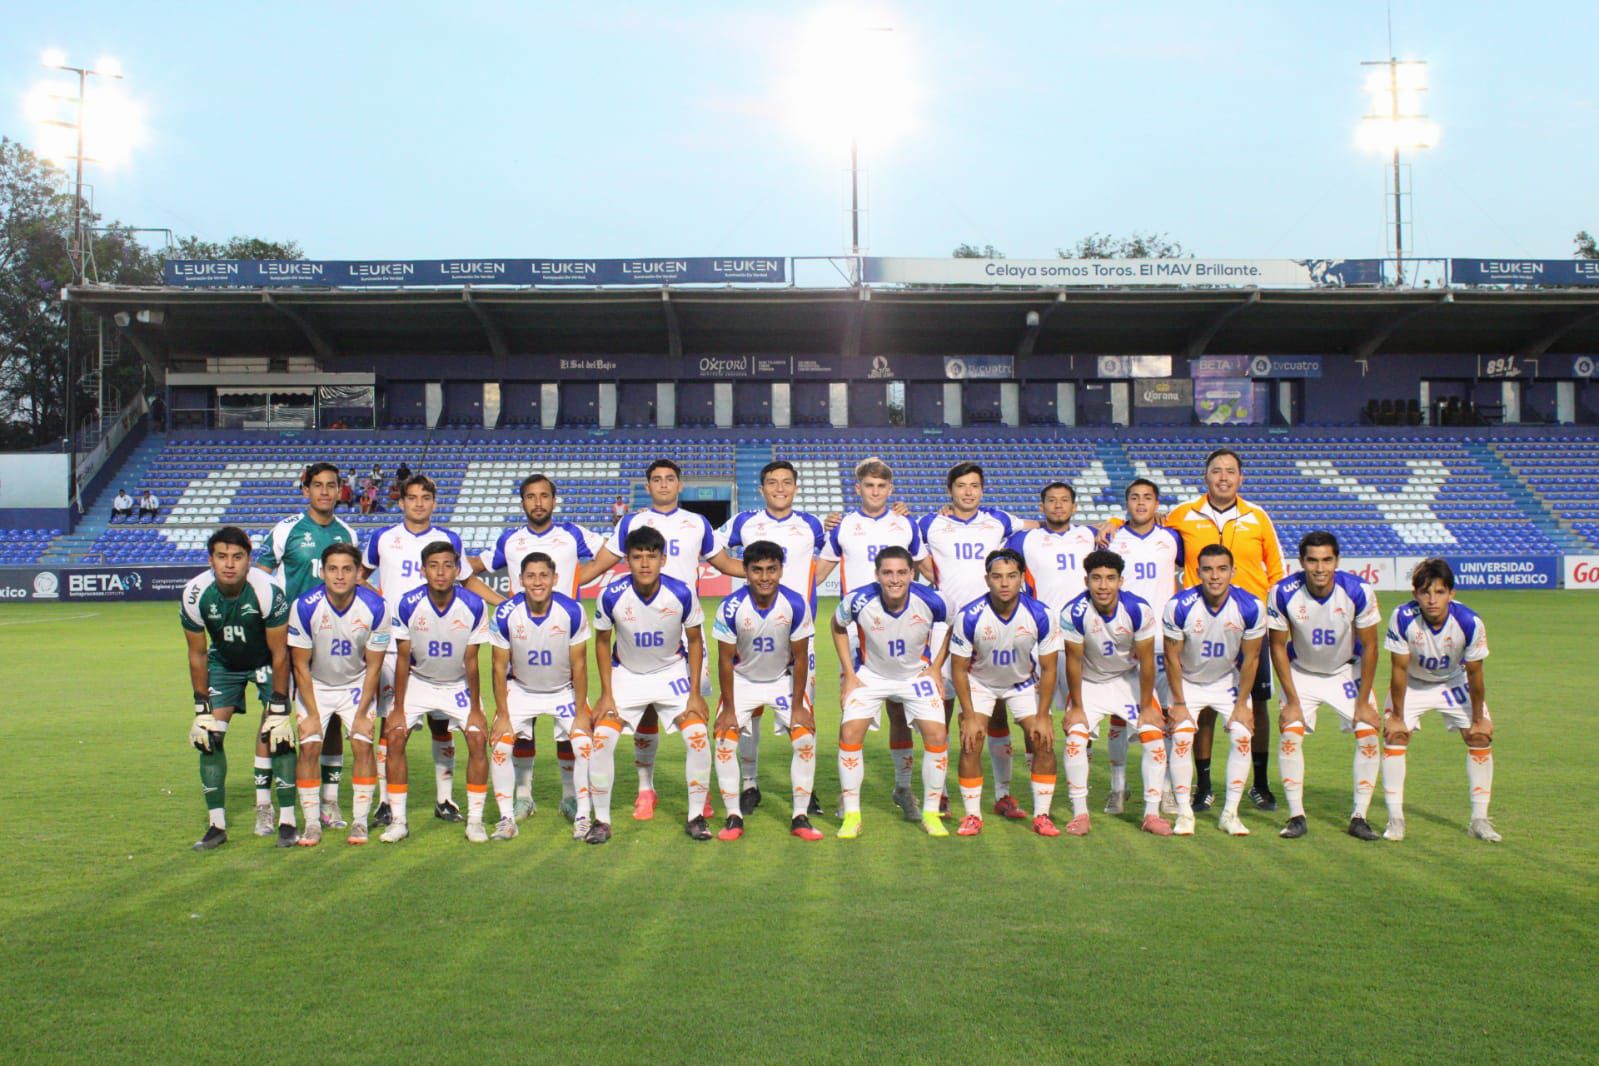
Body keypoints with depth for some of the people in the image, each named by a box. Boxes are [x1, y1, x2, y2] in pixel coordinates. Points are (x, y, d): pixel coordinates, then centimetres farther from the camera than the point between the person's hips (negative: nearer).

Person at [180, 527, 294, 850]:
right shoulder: (195, 595, -24)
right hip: (223, 662, 3)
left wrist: (278, 710, -20)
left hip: (266, 661, -3)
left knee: (278, 734, -15)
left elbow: (279, 654, -21)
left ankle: (287, 821, -6)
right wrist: (202, 709, -9)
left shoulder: (267, 591, -32)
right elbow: (197, 655, -9)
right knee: (209, 735, -8)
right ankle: (217, 825, 3)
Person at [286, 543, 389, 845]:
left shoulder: (375, 608, -21)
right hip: (315, 686, 0)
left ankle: (360, 821, 0)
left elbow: (374, 667, -11)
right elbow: (301, 665, -13)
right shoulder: (304, 606, -23)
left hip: (356, 684, 0)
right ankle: (312, 823, 1)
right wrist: (312, 714, -14)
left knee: (363, 744, -11)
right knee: (310, 747, -11)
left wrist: (362, 713, -12)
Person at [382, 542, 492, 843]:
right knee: (395, 737, -14)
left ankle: (475, 820, -2)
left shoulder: (474, 606, -21)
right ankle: (398, 821, -2)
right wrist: (398, 709, -13)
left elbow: (471, 661, -14)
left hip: (459, 685, 0)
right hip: (418, 681, 0)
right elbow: (402, 659, -13)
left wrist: (475, 711, -12)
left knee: (478, 739, -14)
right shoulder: (407, 605, -20)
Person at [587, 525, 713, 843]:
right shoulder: (612, 595, -21)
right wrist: (606, 694, -7)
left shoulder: (682, 593, -22)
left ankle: (696, 817, 5)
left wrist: (695, 693, -9)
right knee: (601, 739, -12)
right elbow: (602, 642, -4)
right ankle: (601, 820, 5)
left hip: (673, 672, 0)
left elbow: (695, 641, -6)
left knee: (698, 737, -13)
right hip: (626, 675, 0)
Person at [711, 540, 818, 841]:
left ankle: (800, 817, 0)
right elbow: (725, 660, -15)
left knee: (805, 737, -12)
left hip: (784, 678, 0)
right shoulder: (731, 607, -25)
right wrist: (729, 709, -13)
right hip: (742, 679, 0)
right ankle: (734, 818, -1)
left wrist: (798, 706, -12)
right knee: (725, 739, -13)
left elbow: (800, 658, -13)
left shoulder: (796, 604, -23)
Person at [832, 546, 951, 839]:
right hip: (870, 675, 0)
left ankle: (931, 812, 8)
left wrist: (936, 667, -5)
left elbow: (950, 627, -1)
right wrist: (849, 674, -5)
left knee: (937, 736, -11)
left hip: (917, 674, 1)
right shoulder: (858, 601, -26)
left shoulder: (931, 601, -25)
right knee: (849, 734, -13)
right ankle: (851, 815, 1)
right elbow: (838, 627, -3)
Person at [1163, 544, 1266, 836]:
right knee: (1182, 737, -16)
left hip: (1228, 681, 1)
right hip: (1187, 682, -1)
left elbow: (1250, 658, -10)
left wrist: (1241, 704, -9)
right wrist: (1178, 703, -12)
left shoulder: (1251, 607, -22)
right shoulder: (1180, 606, -25)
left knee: (1241, 736, -12)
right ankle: (1184, 813, -3)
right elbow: (1172, 657, -14)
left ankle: (1230, 814, 0)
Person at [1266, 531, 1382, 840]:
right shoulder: (1283, 593, -25)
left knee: (1368, 733, -11)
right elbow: (1278, 647, -12)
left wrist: (1363, 702, -12)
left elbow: (1369, 646, -13)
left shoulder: (1358, 591, -25)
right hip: (1301, 672, 0)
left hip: (1347, 672, 1)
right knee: (1289, 733, -15)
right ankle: (1296, 817, -4)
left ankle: (1359, 818, 1)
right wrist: (1292, 700, -14)